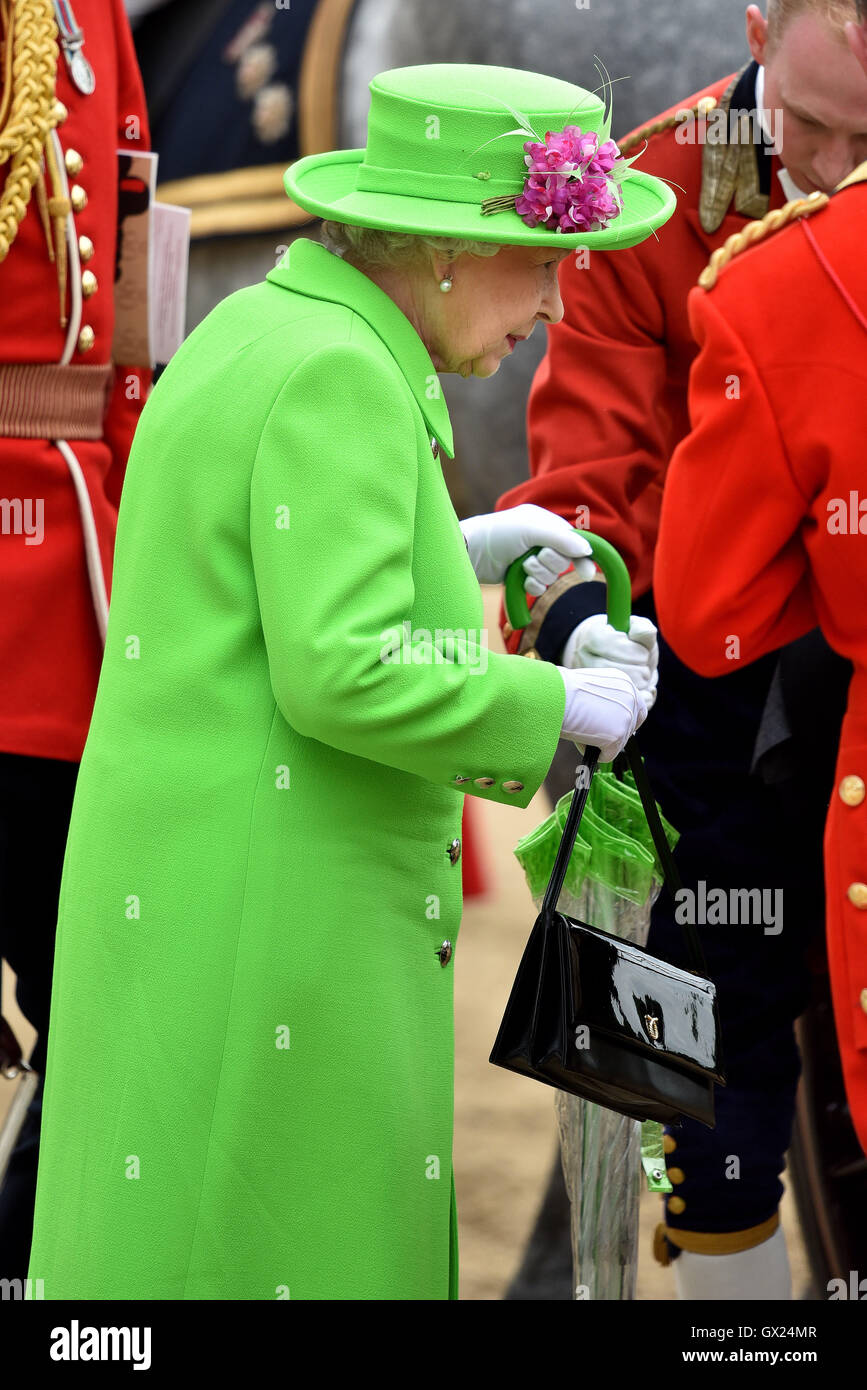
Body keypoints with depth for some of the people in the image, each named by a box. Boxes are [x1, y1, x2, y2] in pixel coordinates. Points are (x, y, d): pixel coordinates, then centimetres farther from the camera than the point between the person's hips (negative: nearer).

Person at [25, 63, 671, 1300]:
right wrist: (554, 705, -12)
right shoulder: (337, 374, -17)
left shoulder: (255, 337, 12)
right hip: (270, 913, -10)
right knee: (285, 1258, -2)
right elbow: (341, 677, -24)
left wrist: (457, 557, 18)